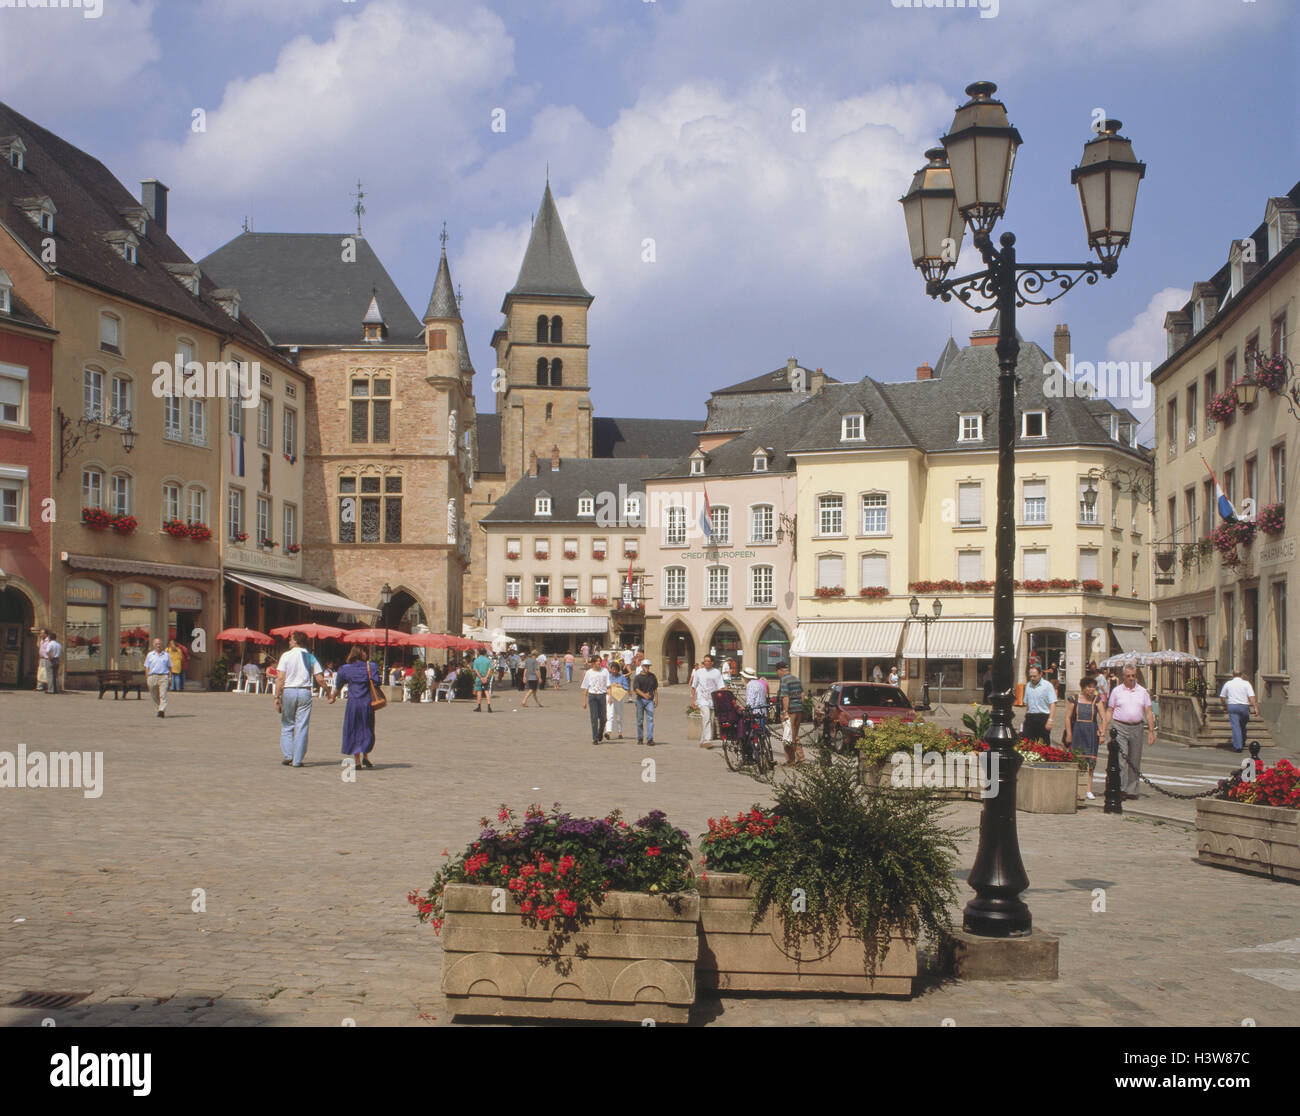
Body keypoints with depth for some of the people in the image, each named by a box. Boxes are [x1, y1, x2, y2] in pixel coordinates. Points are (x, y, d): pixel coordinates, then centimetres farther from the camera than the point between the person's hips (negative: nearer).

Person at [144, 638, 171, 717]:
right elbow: (147, 668, 9)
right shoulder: (150, 655, 11)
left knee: (163, 695, -15)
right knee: (155, 696, 6)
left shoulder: (166, 655, 13)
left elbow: (169, 667, 15)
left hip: (164, 676, -1)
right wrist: (147, 679, 1)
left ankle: (161, 711, -24)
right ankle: (159, 709, 23)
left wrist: (170, 678, 6)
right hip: (152, 676, 1)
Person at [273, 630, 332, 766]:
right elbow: (320, 679, 1)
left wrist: (277, 696, -9)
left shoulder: (286, 656, -2)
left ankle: (287, 755, 3)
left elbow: (280, 678, -10)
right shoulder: (311, 657, 5)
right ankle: (297, 760, 2)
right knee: (302, 727, 3)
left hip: (288, 691, -1)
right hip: (305, 692, 1)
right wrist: (330, 693, 13)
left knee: (287, 725, 12)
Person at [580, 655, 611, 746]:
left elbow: (608, 685, 4)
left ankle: (600, 734, 29)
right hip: (592, 696, -1)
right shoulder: (588, 673, 5)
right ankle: (595, 738, -3)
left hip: (602, 695, 1)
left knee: (603, 718, 4)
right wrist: (584, 701, 4)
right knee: (594, 718, -5)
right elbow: (585, 688, 8)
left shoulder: (605, 671, 6)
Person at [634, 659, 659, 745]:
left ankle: (650, 739, -14)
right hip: (640, 700, -2)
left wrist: (656, 699, 11)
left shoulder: (652, 676, 11)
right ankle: (640, 738, 18)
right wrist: (643, 694, -28)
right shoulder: (638, 677, -1)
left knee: (650, 719, -10)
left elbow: (655, 689, 17)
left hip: (650, 700, 2)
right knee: (640, 719, 5)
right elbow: (635, 688, -13)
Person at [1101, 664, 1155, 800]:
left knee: (1134, 761, 7)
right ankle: (1121, 788, -17)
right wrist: (1104, 728, -1)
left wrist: (1151, 731, 3)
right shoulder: (1116, 691, 5)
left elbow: (1148, 712, 9)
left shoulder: (1143, 691, 10)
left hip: (1136, 728, 3)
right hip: (1120, 727, -3)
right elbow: (1109, 711, 6)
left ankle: (1132, 790, 14)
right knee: (1120, 758, -13)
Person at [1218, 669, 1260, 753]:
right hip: (1244, 706, 0)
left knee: (1235, 726, -5)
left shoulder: (1228, 683, 9)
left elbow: (1222, 696, 13)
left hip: (1232, 706, 0)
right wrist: (1255, 708, -9)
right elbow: (1251, 696, -7)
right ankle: (1242, 743, 30)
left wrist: (1225, 706, 27)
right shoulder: (1246, 683, 4)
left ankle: (1237, 746, -12)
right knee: (1243, 726, 18)